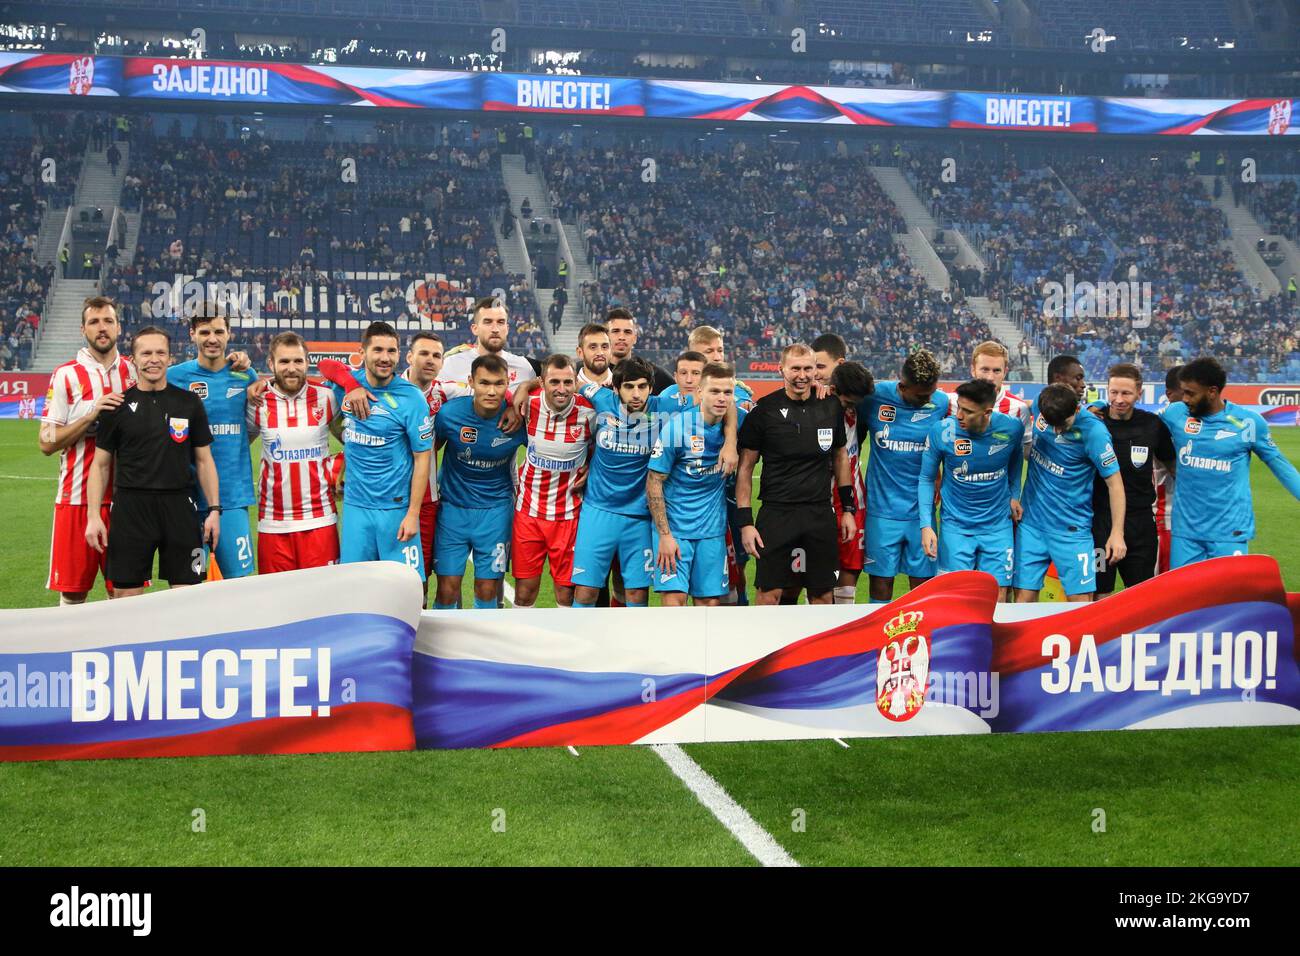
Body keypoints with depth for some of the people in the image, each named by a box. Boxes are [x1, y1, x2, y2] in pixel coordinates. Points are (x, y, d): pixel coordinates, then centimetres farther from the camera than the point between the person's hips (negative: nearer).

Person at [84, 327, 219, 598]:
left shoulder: (189, 402, 7)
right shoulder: (118, 405, 4)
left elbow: (203, 460, 10)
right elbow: (101, 464, 6)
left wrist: (214, 509, 2)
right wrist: (93, 516, -3)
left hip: (179, 506, 1)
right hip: (131, 507, -1)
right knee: (126, 595, 1)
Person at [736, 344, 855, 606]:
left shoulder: (831, 406, 6)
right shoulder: (765, 409, -4)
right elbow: (746, 467, 0)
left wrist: (848, 508, 14)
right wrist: (746, 521, -6)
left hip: (820, 515, 3)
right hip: (777, 513, -3)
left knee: (822, 596, 7)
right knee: (768, 595, -4)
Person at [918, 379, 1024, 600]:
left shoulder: (1011, 427, -10)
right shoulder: (941, 431, -15)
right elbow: (926, 478, -2)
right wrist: (926, 525, -8)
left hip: (998, 526, 1)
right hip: (955, 526, -1)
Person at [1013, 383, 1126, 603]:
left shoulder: (1093, 432, -18)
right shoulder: (1040, 408, -4)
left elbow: (1114, 482, -12)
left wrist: (1117, 533, -14)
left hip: (1072, 528, -4)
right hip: (1031, 521, 4)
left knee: (1081, 600, -4)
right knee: (1024, 597, 3)